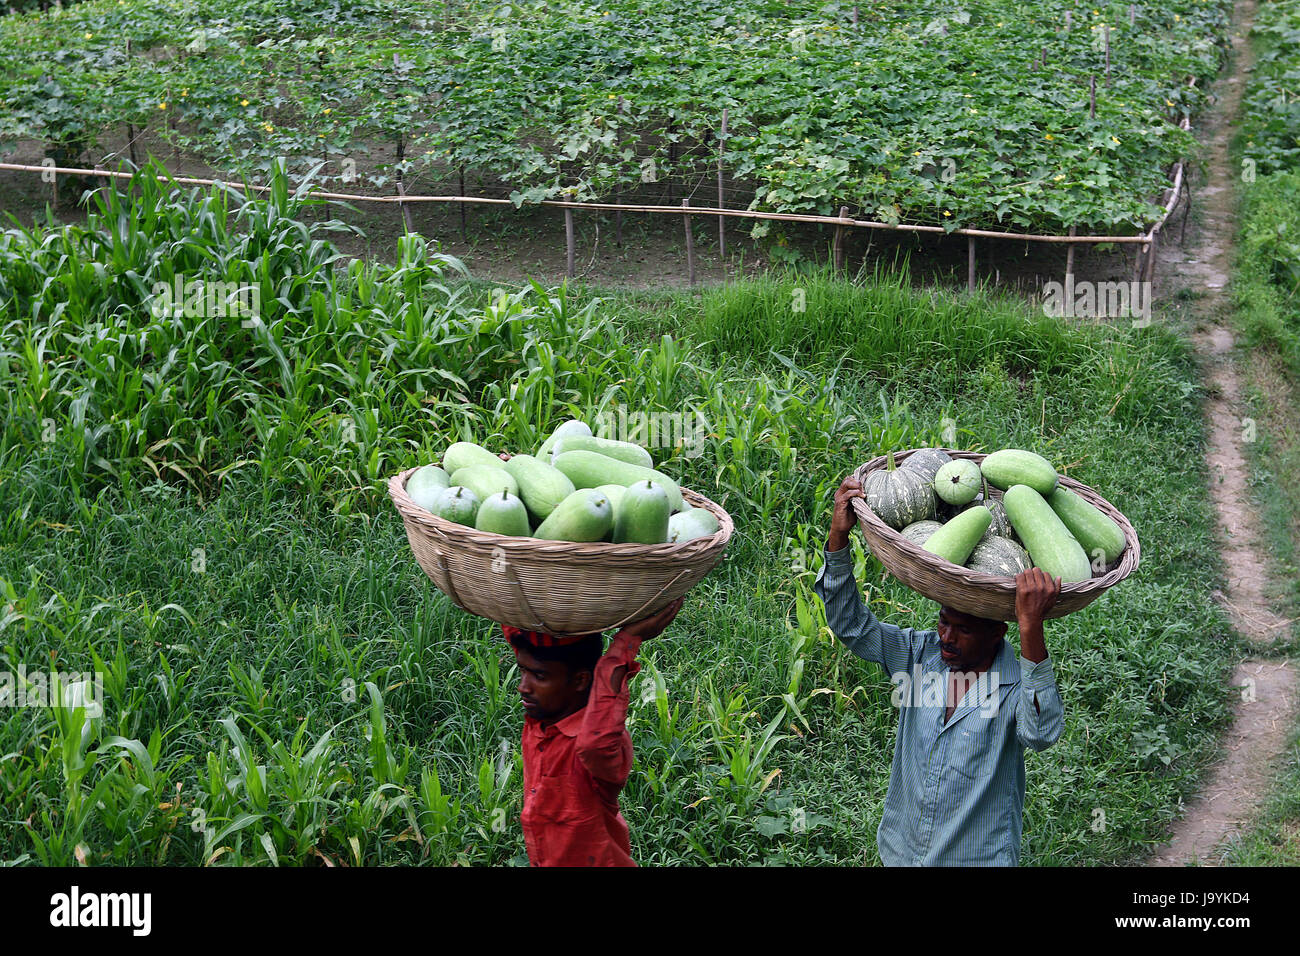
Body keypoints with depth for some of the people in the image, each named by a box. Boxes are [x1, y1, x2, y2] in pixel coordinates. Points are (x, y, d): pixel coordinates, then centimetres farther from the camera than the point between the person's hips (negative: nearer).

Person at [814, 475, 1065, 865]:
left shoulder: (1018, 685, -21)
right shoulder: (919, 653, -6)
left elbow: (1040, 732, -41)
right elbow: (851, 625, -8)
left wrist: (1031, 628, -52)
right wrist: (839, 537, -22)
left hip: (978, 858, -4)